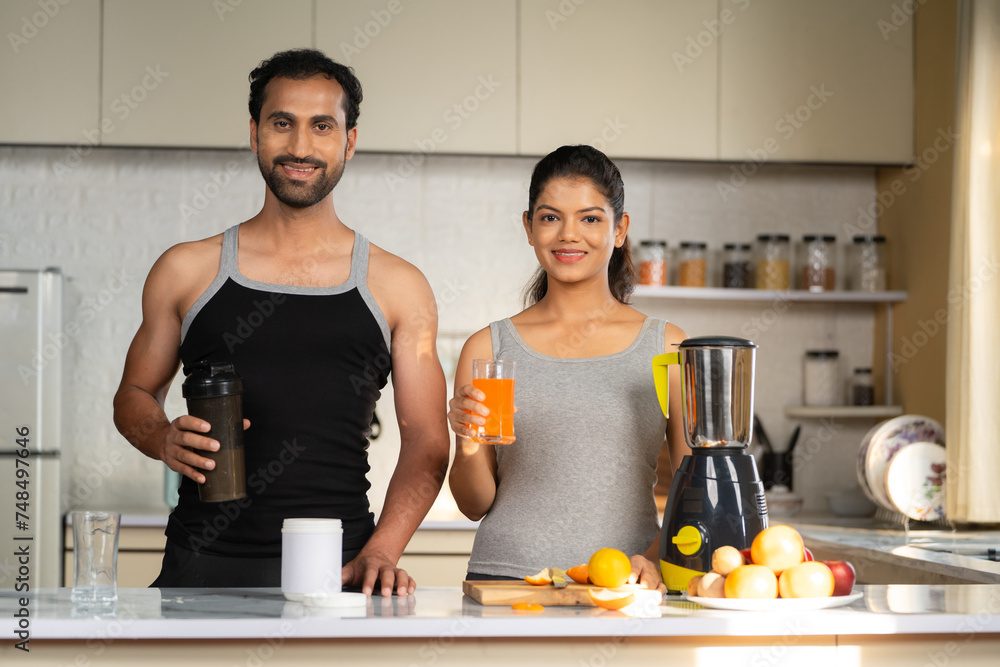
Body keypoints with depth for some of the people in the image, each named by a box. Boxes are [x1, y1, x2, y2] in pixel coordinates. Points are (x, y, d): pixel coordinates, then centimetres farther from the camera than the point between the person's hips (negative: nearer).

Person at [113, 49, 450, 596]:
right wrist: (166, 441, -5)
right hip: (203, 567, 0)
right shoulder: (186, 271, 9)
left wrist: (380, 552, -9)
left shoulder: (397, 286, 7)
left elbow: (426, 441, 6)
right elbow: (135, 393, 18)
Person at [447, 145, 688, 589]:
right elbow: (475, 505, 12)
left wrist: (658, 559, -9)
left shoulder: (666, 346, 8)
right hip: (506, 573, 0)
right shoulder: (488, 348, 9)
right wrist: (470, 449, -7)